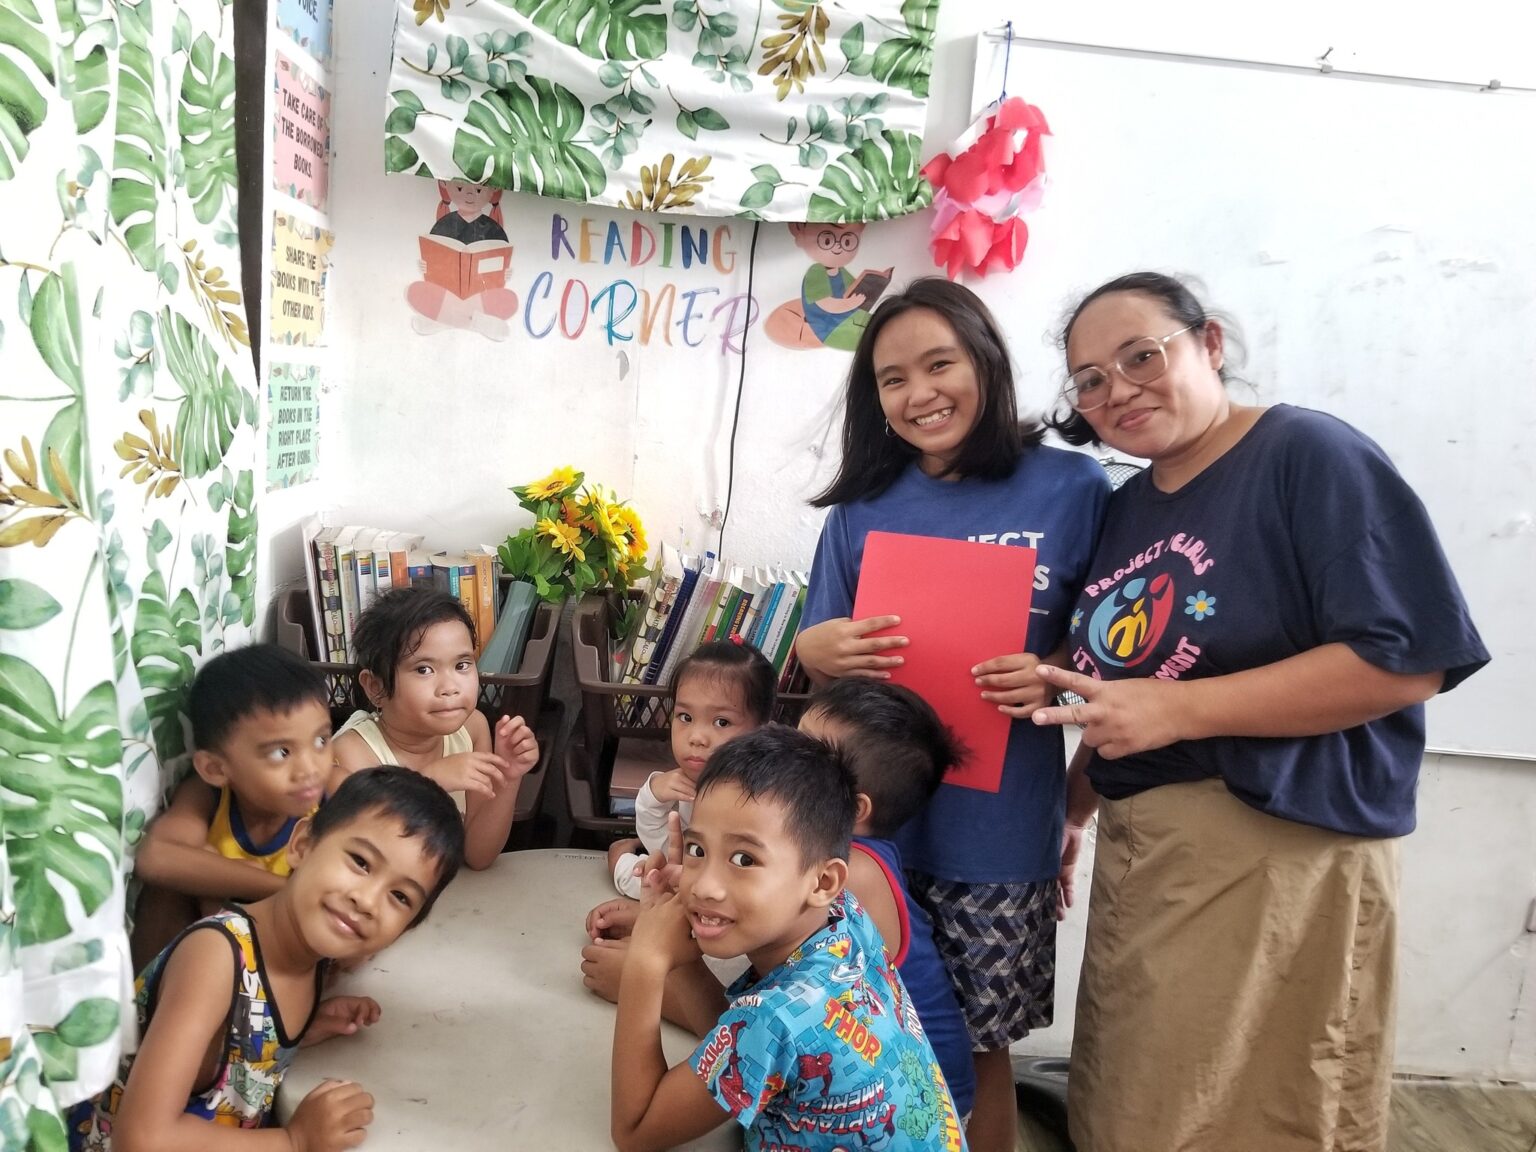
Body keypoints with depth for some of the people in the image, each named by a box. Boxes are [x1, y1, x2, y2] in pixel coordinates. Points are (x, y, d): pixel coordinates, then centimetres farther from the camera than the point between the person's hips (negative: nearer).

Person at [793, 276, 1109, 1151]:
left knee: (977, 1049, 12)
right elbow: (819, 651, 9)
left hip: (998, 827, -2)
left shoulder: (1071, 489, -5)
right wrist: (820, 648, -14)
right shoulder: (864, 506, 4)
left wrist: (1054, 678, -20)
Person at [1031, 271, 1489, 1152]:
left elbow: (1407, 659, -20)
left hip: (1279, 855, -7)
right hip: (1139, 854, 8)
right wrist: (1069, 812, 9)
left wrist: (1181, 708, -22)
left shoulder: (1310, 455, -12)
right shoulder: (1127, 509, 11)